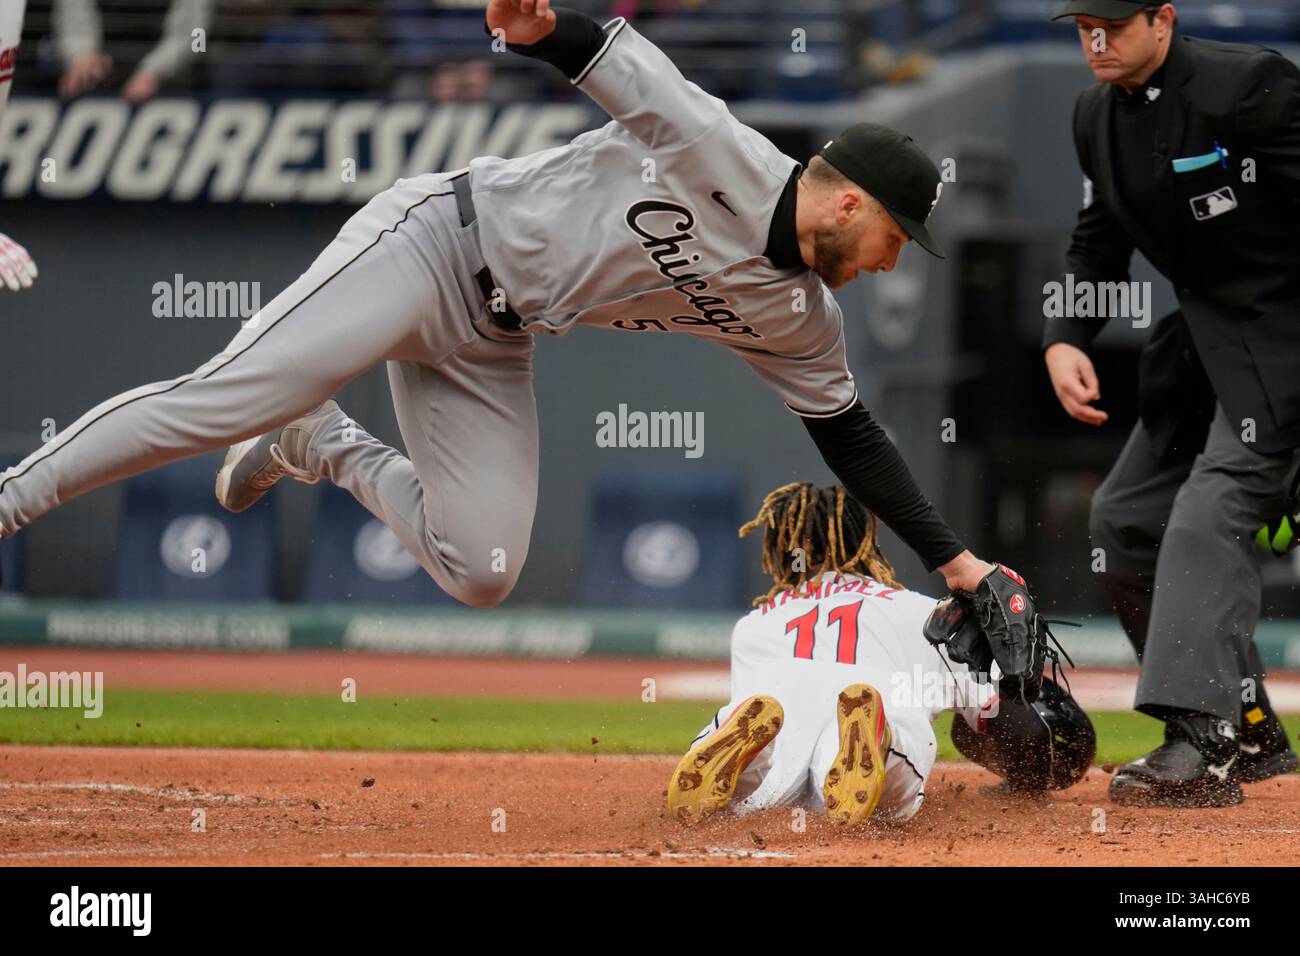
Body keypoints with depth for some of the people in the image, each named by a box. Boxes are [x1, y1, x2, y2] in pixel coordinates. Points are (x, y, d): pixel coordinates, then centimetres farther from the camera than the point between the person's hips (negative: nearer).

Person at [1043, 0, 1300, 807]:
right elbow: (1103, 238, 17)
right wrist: (1066, 338, 2)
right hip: (1199, 338, 10)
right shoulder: (1098, 113, 7)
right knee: (1126, 519, 9)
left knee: (1211, 514, -23)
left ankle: (1204, 746, -31)